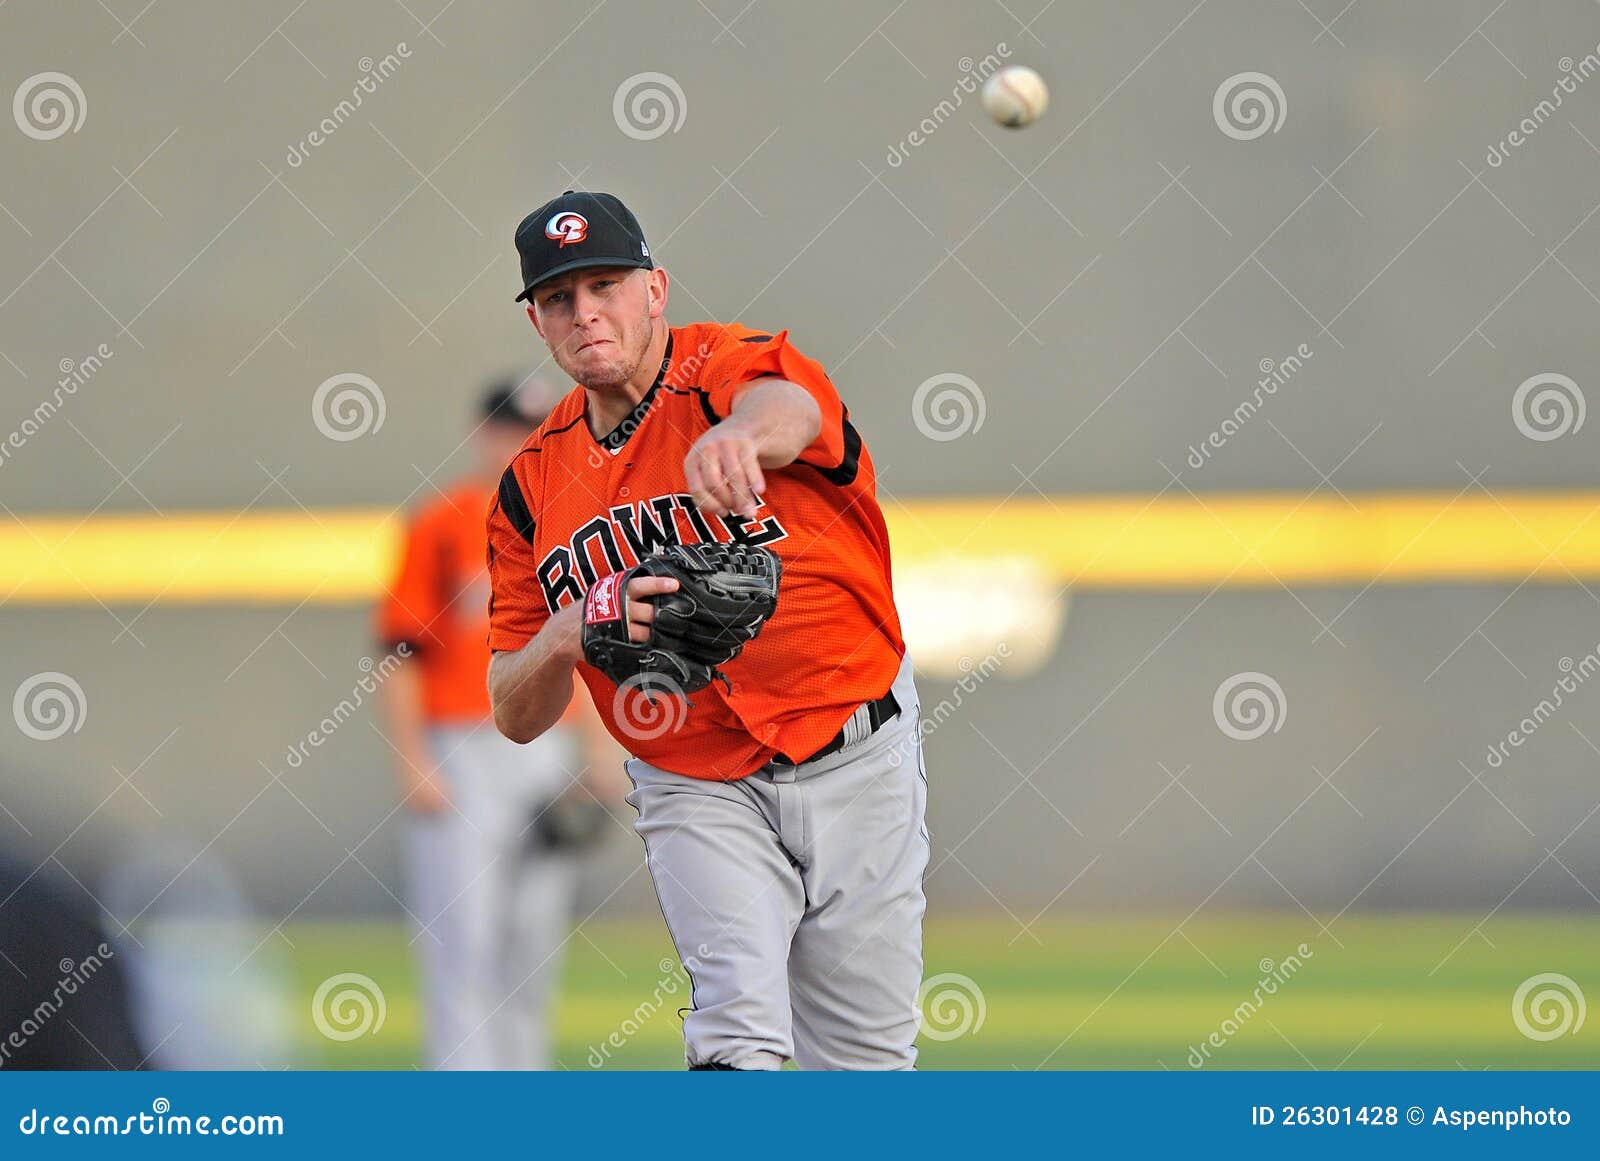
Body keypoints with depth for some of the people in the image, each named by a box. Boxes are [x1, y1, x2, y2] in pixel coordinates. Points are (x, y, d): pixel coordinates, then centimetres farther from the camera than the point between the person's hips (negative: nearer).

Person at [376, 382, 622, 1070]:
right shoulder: (439, 528, -4)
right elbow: (401, 655, -6)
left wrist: (598, 756, 10)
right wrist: (413, 768, -13)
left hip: (547, 753, 6)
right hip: (458, 751, -5)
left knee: (534, 937, 8)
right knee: (463, 935, -8)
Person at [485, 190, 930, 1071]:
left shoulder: (730, 366, -9)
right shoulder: (535, 485, 3)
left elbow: (788, 409, -38)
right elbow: (516, 717, 3)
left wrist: (740, 436, -63)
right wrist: (566, 637, -20)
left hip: (857, 765, -2)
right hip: (696, 790, 2)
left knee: (863, 1061, 6)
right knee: (741, 1024, -22)